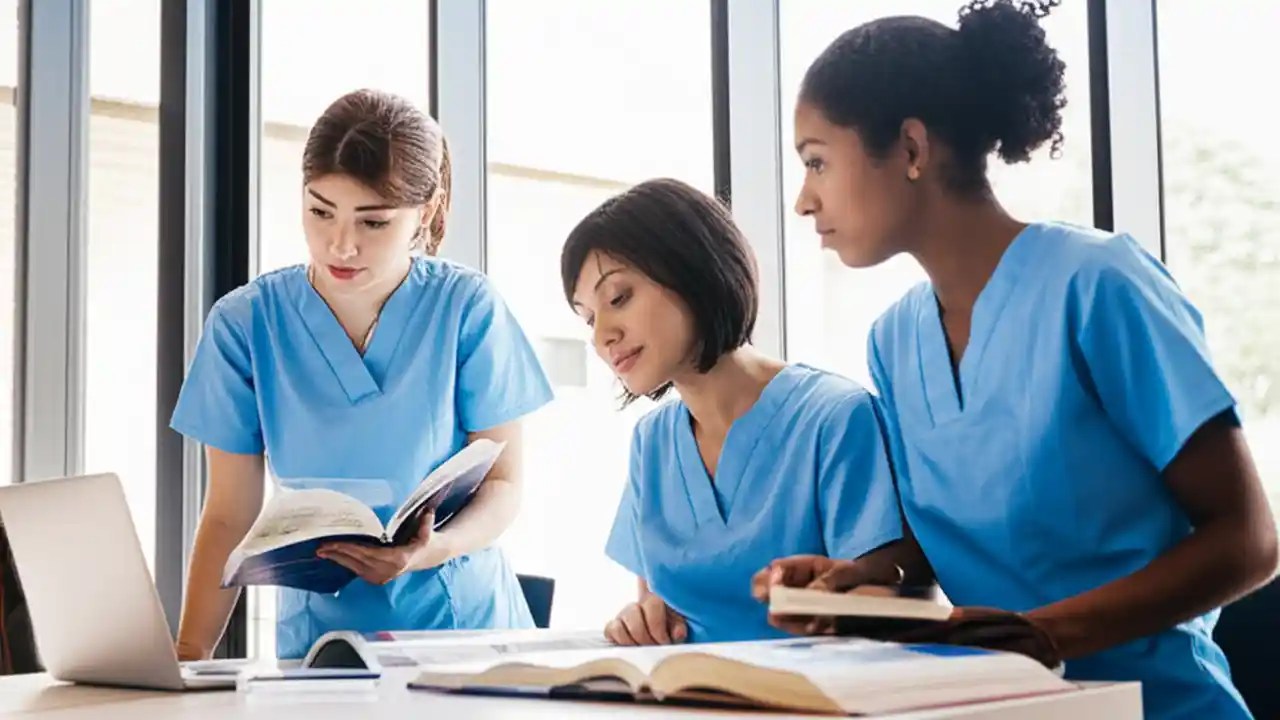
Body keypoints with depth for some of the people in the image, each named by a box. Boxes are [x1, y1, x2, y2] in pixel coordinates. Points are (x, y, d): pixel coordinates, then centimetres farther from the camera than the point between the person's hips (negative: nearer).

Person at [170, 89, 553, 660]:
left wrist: (436, 549, -21)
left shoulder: (467, 308, -6)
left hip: (460, 616, 0)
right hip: (318, 623, 1)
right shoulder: (246, 323, -2)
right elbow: (231, 512, 0)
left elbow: (503, 482, -1)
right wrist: (190, 648, -11)